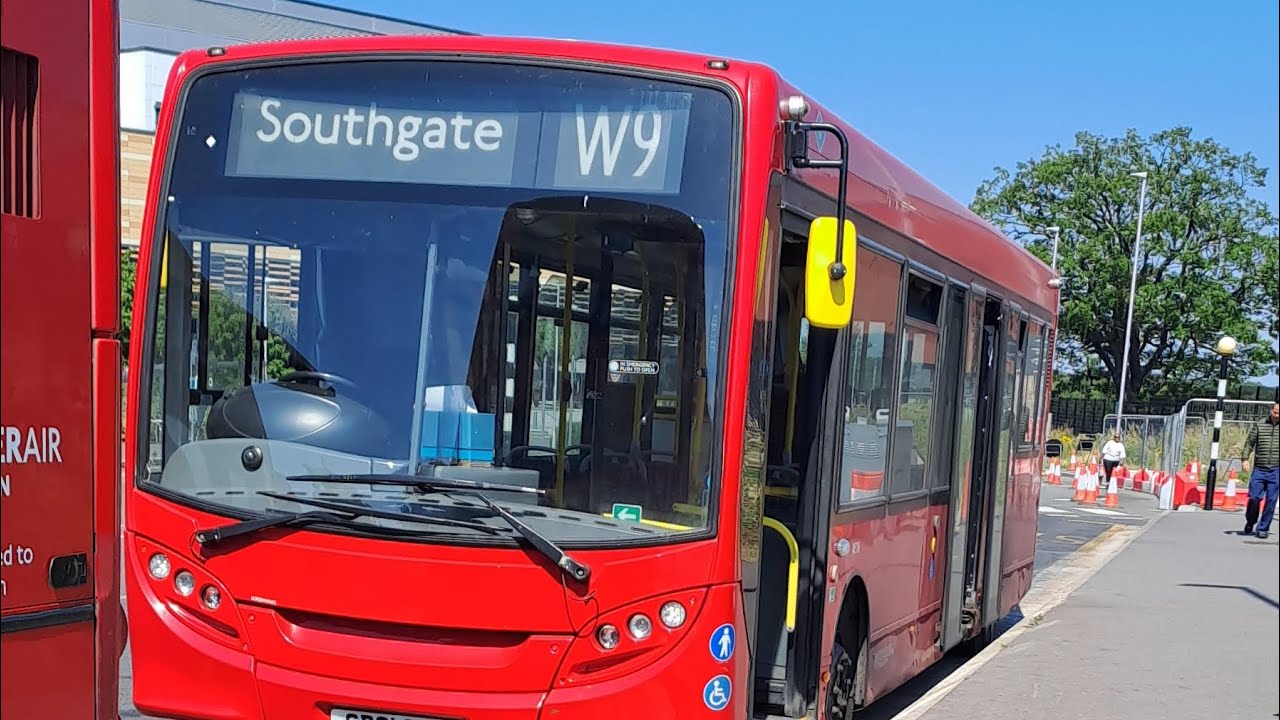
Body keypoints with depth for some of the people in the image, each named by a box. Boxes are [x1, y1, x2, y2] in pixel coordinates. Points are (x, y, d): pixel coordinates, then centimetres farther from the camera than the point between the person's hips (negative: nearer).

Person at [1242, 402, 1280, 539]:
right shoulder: (1259, 425, 2)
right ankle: (1250, 523, 24)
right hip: (1259, 469, 0)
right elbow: (1249, 442, 6)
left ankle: (1263, 529, 12)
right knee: (1254, 497, -1)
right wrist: (1246, 458, -6)